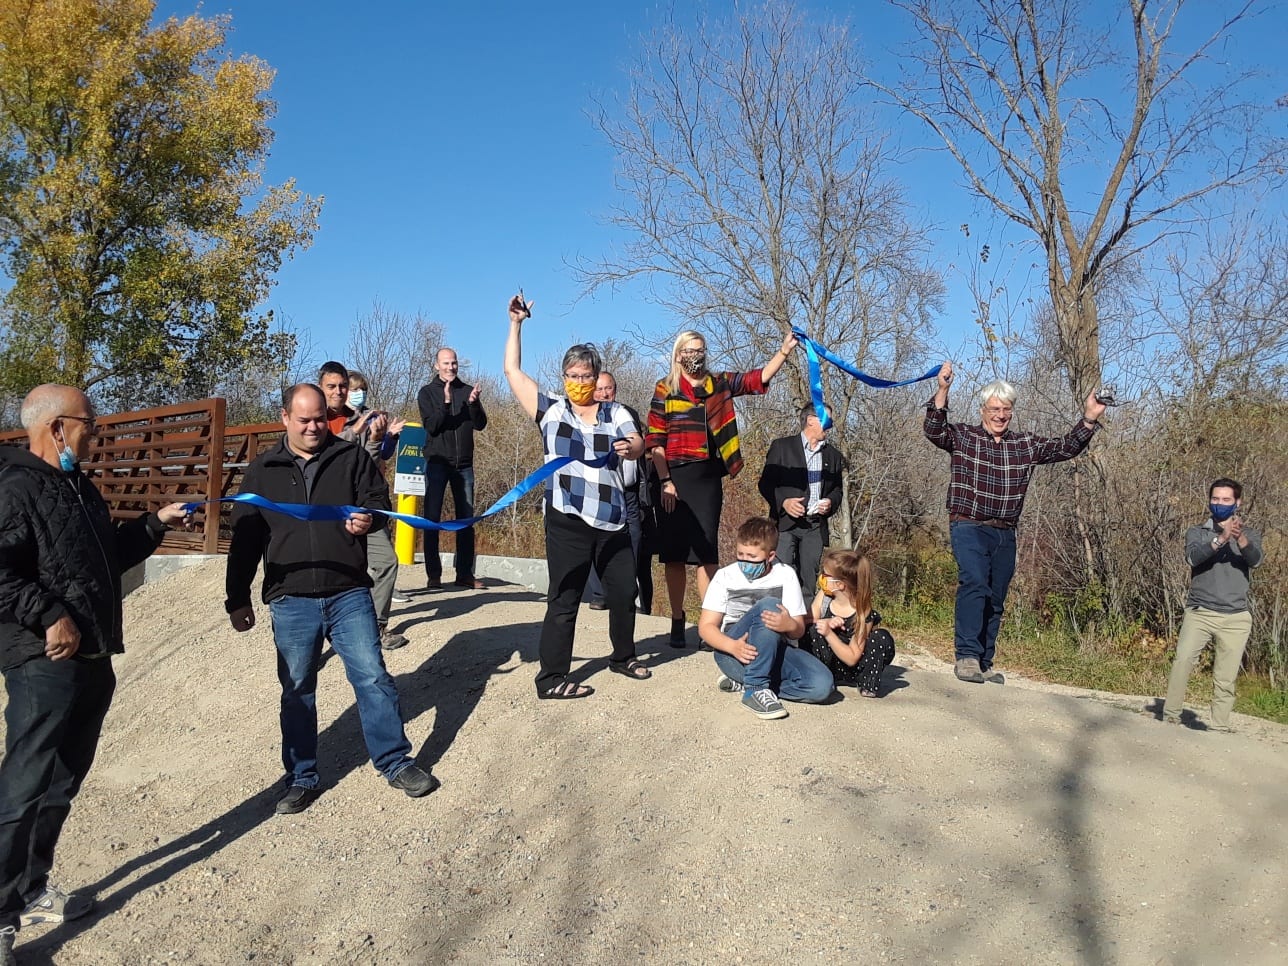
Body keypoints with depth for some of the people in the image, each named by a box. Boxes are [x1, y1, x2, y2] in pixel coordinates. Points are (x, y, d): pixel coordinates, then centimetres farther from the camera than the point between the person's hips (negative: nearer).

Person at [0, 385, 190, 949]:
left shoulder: (77, 486, 17)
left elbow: (108, 556, 27)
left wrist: (155, 523, 20)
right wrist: (50, 617, -24)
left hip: (93, 662, 10)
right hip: (47, 666, -10)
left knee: (61, 785, 18)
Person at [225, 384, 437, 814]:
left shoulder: (352, 457, 4)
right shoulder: (262, 472, 7)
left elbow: (378, 497, 8)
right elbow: (244, 541, 9)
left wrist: (368, 517, -17)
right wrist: (237, 600, 9)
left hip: (349, 594, -1)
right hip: (290, 601, 1)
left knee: (373, 678, 1)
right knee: (297, 691, 10)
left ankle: (396, 763, 15)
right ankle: (301, 778, 24)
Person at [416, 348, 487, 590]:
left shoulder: (468, 391, 9)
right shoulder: (427, 393, 4)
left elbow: (481, 425, 1)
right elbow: (431, 426, -9)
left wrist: (474, 404, -17)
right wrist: (446, 402, -21)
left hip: (464, 464, 2)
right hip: (436, 462, -2)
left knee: (466, 519, 4)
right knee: (432, 518, -3)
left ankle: (465, 574, 10)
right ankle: (433, 575, 2)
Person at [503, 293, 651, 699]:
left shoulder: (615, 413, 8)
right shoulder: (550, 410, 5)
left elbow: (638, 445, -7)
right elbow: (513, 370, 5)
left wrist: (630, 446, -30)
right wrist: (516, 324, 5)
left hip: (612, 522, 3)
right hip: (567, 521, -3)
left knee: (624, 592, 15)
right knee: (563, 600, 0)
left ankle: (623, 656, 36)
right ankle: (551, 678, 8)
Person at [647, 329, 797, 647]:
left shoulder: (720, 384, 10)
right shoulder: (664, 390, 3)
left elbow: (759, 378, 1)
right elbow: (654, 440, -2)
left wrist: (784, 350, -14)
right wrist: (665, 481, -9)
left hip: (708, 477, 2)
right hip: (674, 477, -2)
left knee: (707, 550, 1)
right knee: (675, 552, 3)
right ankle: (677, 621, 13)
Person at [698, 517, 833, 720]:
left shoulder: (786, 575, 2)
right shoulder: (725, 576, 0)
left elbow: (799, 630, -1)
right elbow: (706, 626, -5)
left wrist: (788, 625, -28)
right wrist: (732, 646, -27)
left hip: (775, 652, 3)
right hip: (731, 653, -3)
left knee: (821, 684, -25)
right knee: (769, 604, -30)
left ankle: (742, 681, -11)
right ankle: (756, 689, -29)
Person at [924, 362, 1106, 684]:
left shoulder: (1026, 445, 11)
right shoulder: (962, 436, 0)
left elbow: (1065, 448, 8)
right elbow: (934, 430, -16)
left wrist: (1089, 419, -7)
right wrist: (942, 390, -30)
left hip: (1005, 534, 5)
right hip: (969, 528, -5)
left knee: (995, 601, 9)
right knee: (974, 583, -27)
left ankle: (983, 664, 18)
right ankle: (967, 656, -27)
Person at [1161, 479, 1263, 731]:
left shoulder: (1250, 535, 11)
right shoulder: (1196, 533, 9)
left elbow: (1255, 560, -11)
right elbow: (1193, 557, -13)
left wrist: (1240, 538, -33)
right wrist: (1221, 539, -29)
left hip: (1235, 618, 1)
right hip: (1199, 612, -1)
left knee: (1226, 680, 0)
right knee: (1183, 659, -20)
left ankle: (1220, 731, 7)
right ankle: (1170, 718, -16)